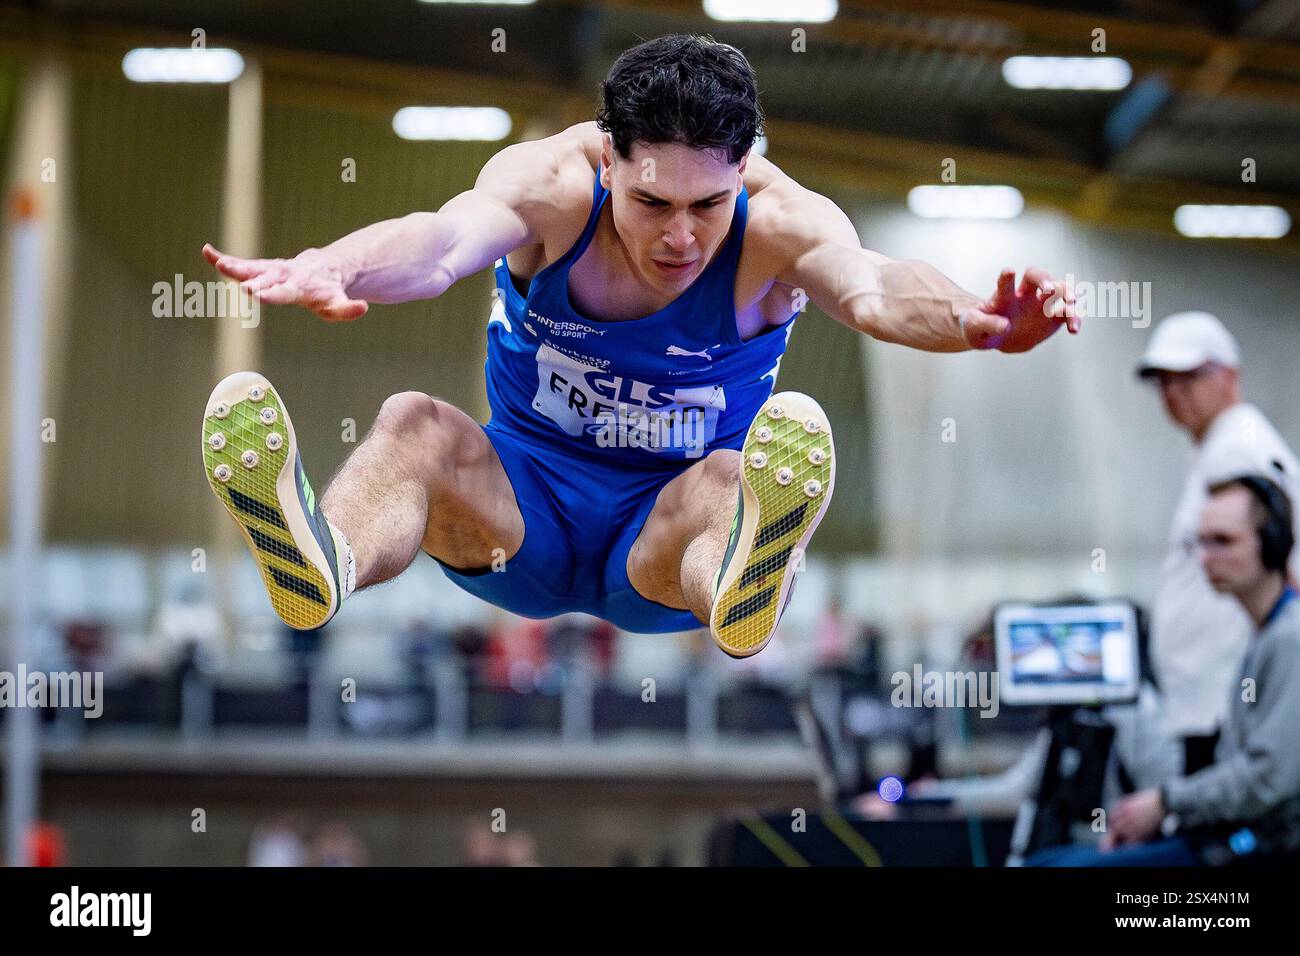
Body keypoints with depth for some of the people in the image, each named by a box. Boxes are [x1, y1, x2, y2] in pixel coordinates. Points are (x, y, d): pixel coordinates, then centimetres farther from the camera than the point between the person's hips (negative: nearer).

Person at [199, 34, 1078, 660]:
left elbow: (870, 289, -40)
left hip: (664, 534, -1)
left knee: (731, 481, -35)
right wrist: (333, 272, -64)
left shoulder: (778, 220, -18)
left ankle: (744, 584, -71)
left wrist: (970, 321, -65)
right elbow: (445, 241, -40)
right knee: (413, 426, -29)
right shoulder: (553, 182, -19)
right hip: (524, 513, 1)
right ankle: (324, 562, -61)